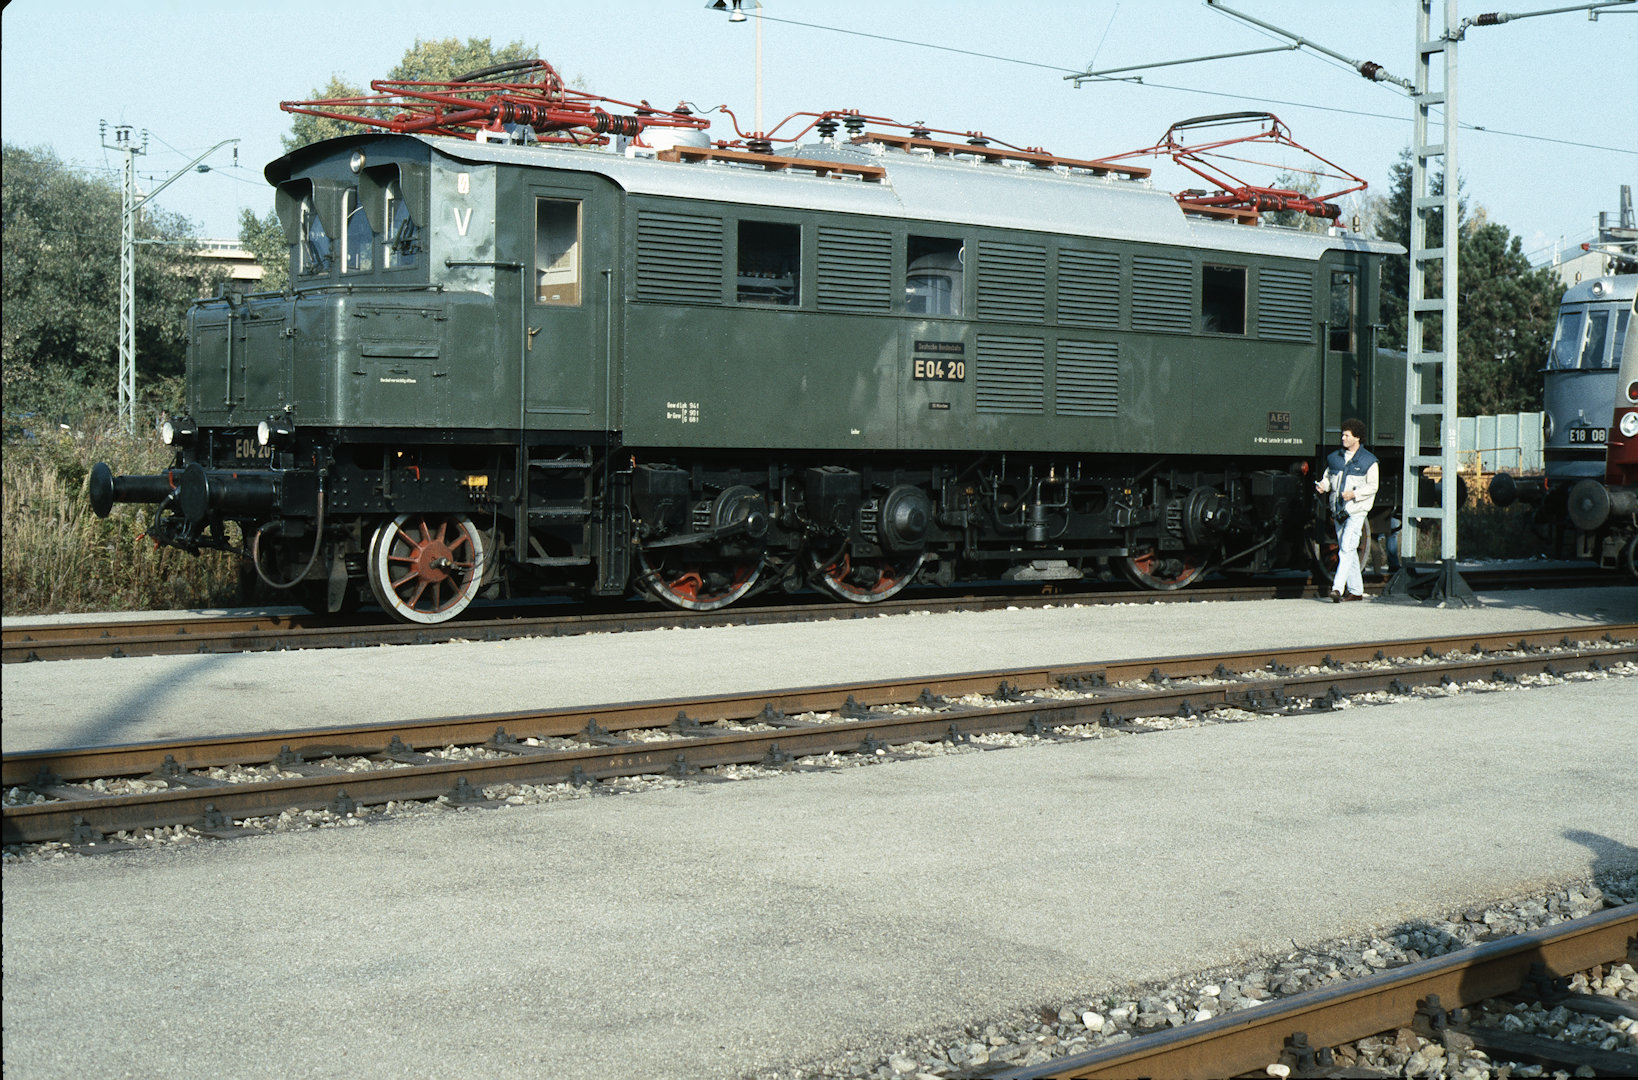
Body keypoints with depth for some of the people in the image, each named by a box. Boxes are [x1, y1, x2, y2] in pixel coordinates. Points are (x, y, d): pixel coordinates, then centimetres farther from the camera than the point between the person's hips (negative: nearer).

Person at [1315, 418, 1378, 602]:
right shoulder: (1335, 458, 13)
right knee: (1345, 550, 10)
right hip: (1339, 510, 6)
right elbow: (1328, 477, 19)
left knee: (1347, 548, -17)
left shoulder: (1368, 460, -2)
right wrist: (1322, 485, -4)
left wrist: (1354, 494, -19)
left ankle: (1338, 588, -24)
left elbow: (1372, 486, -5)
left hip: (1357, 510, -6)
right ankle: (1356, 590, 18)